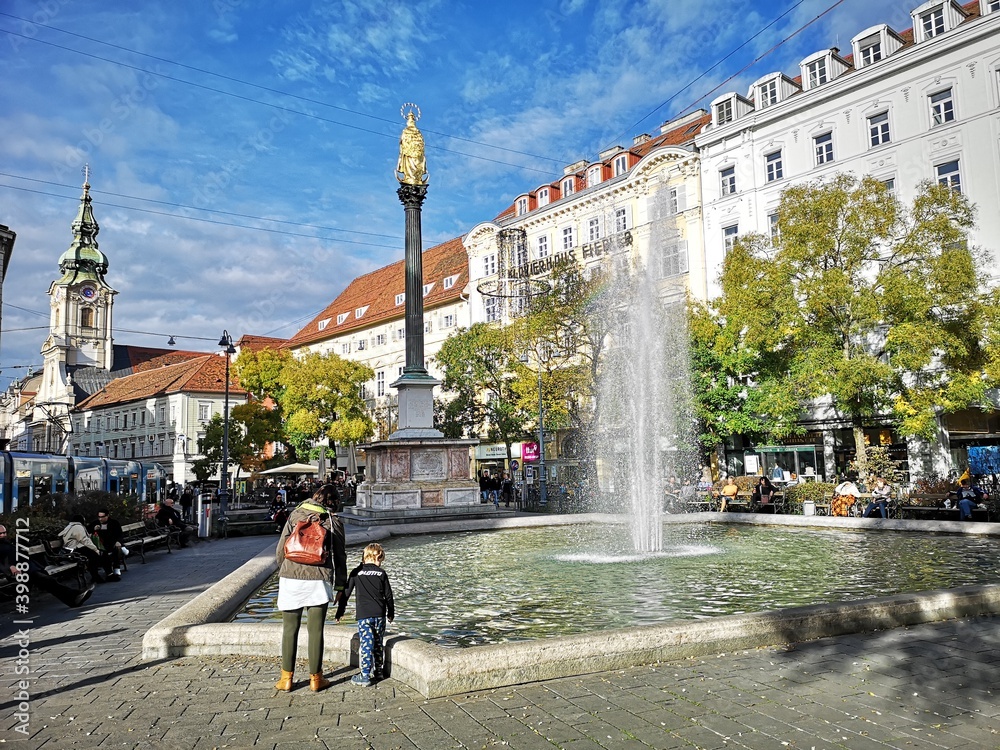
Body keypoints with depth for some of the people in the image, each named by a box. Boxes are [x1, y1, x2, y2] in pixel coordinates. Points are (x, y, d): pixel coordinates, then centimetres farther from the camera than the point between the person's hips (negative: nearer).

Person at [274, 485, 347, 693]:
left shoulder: (295, 515, 6)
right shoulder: (334, 522, 3)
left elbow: (281, 549, 6)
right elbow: (340, 556, 6)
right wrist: (340, 585, 14)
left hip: (291, 577, 1)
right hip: (319, 580, -1)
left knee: (289, 629, 11)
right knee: (315, 631, 7)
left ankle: (286, 678, 17)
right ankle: (315, 678, 15)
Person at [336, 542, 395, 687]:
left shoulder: (356, 572, 2)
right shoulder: (382, 573, 6)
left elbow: (346, 593, 4)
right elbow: (388, 595, 10)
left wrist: (340, 612, 15)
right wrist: (391, 613, 22)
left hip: (363, 615, -2)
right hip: (380, 614, 2)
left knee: (366, 644, -3)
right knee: (378, 644, 15)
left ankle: (365, 676, -4)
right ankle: (377, 671, 24)